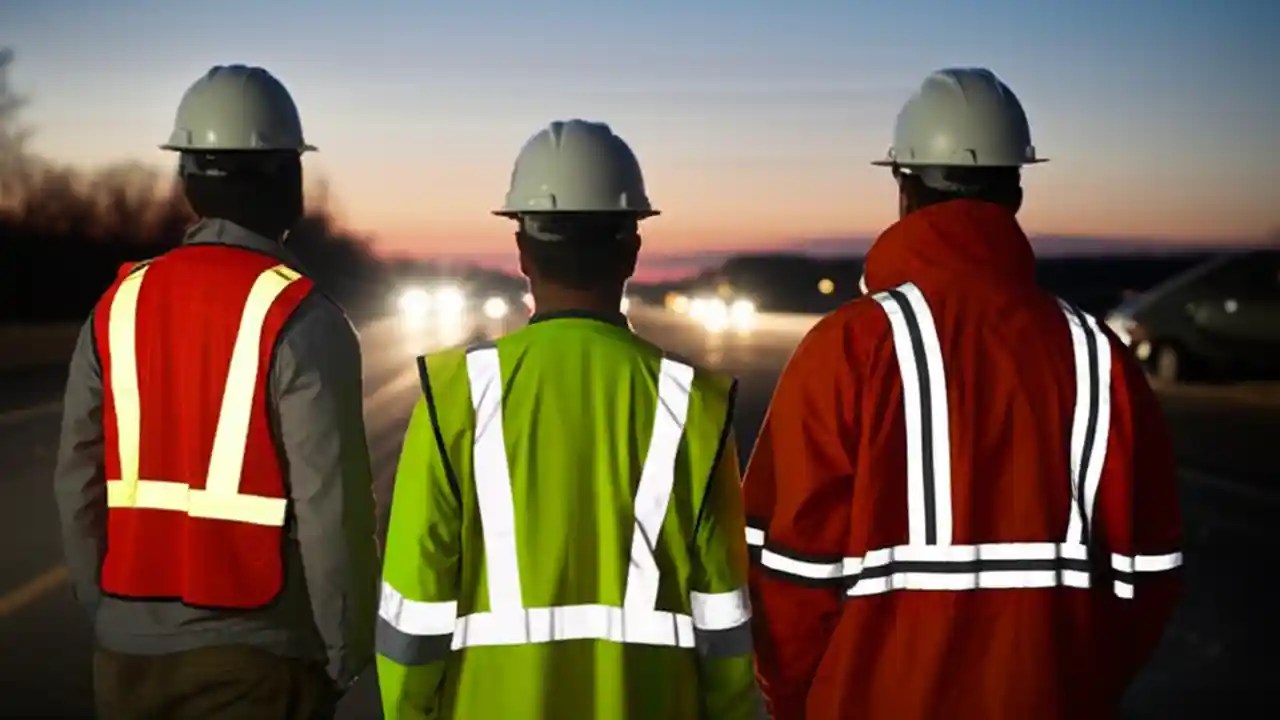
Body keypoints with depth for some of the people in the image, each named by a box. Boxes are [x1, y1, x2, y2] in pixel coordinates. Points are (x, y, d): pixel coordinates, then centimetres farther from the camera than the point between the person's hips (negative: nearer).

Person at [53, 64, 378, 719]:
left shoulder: (118, 307, 2)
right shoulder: (301, 320, -12)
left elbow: (79, 487, 5)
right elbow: (331, 505, -14)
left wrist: (108, 614, 16)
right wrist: (346, 653, -3)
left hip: (131, 651, 5)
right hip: (255, 656, -4)